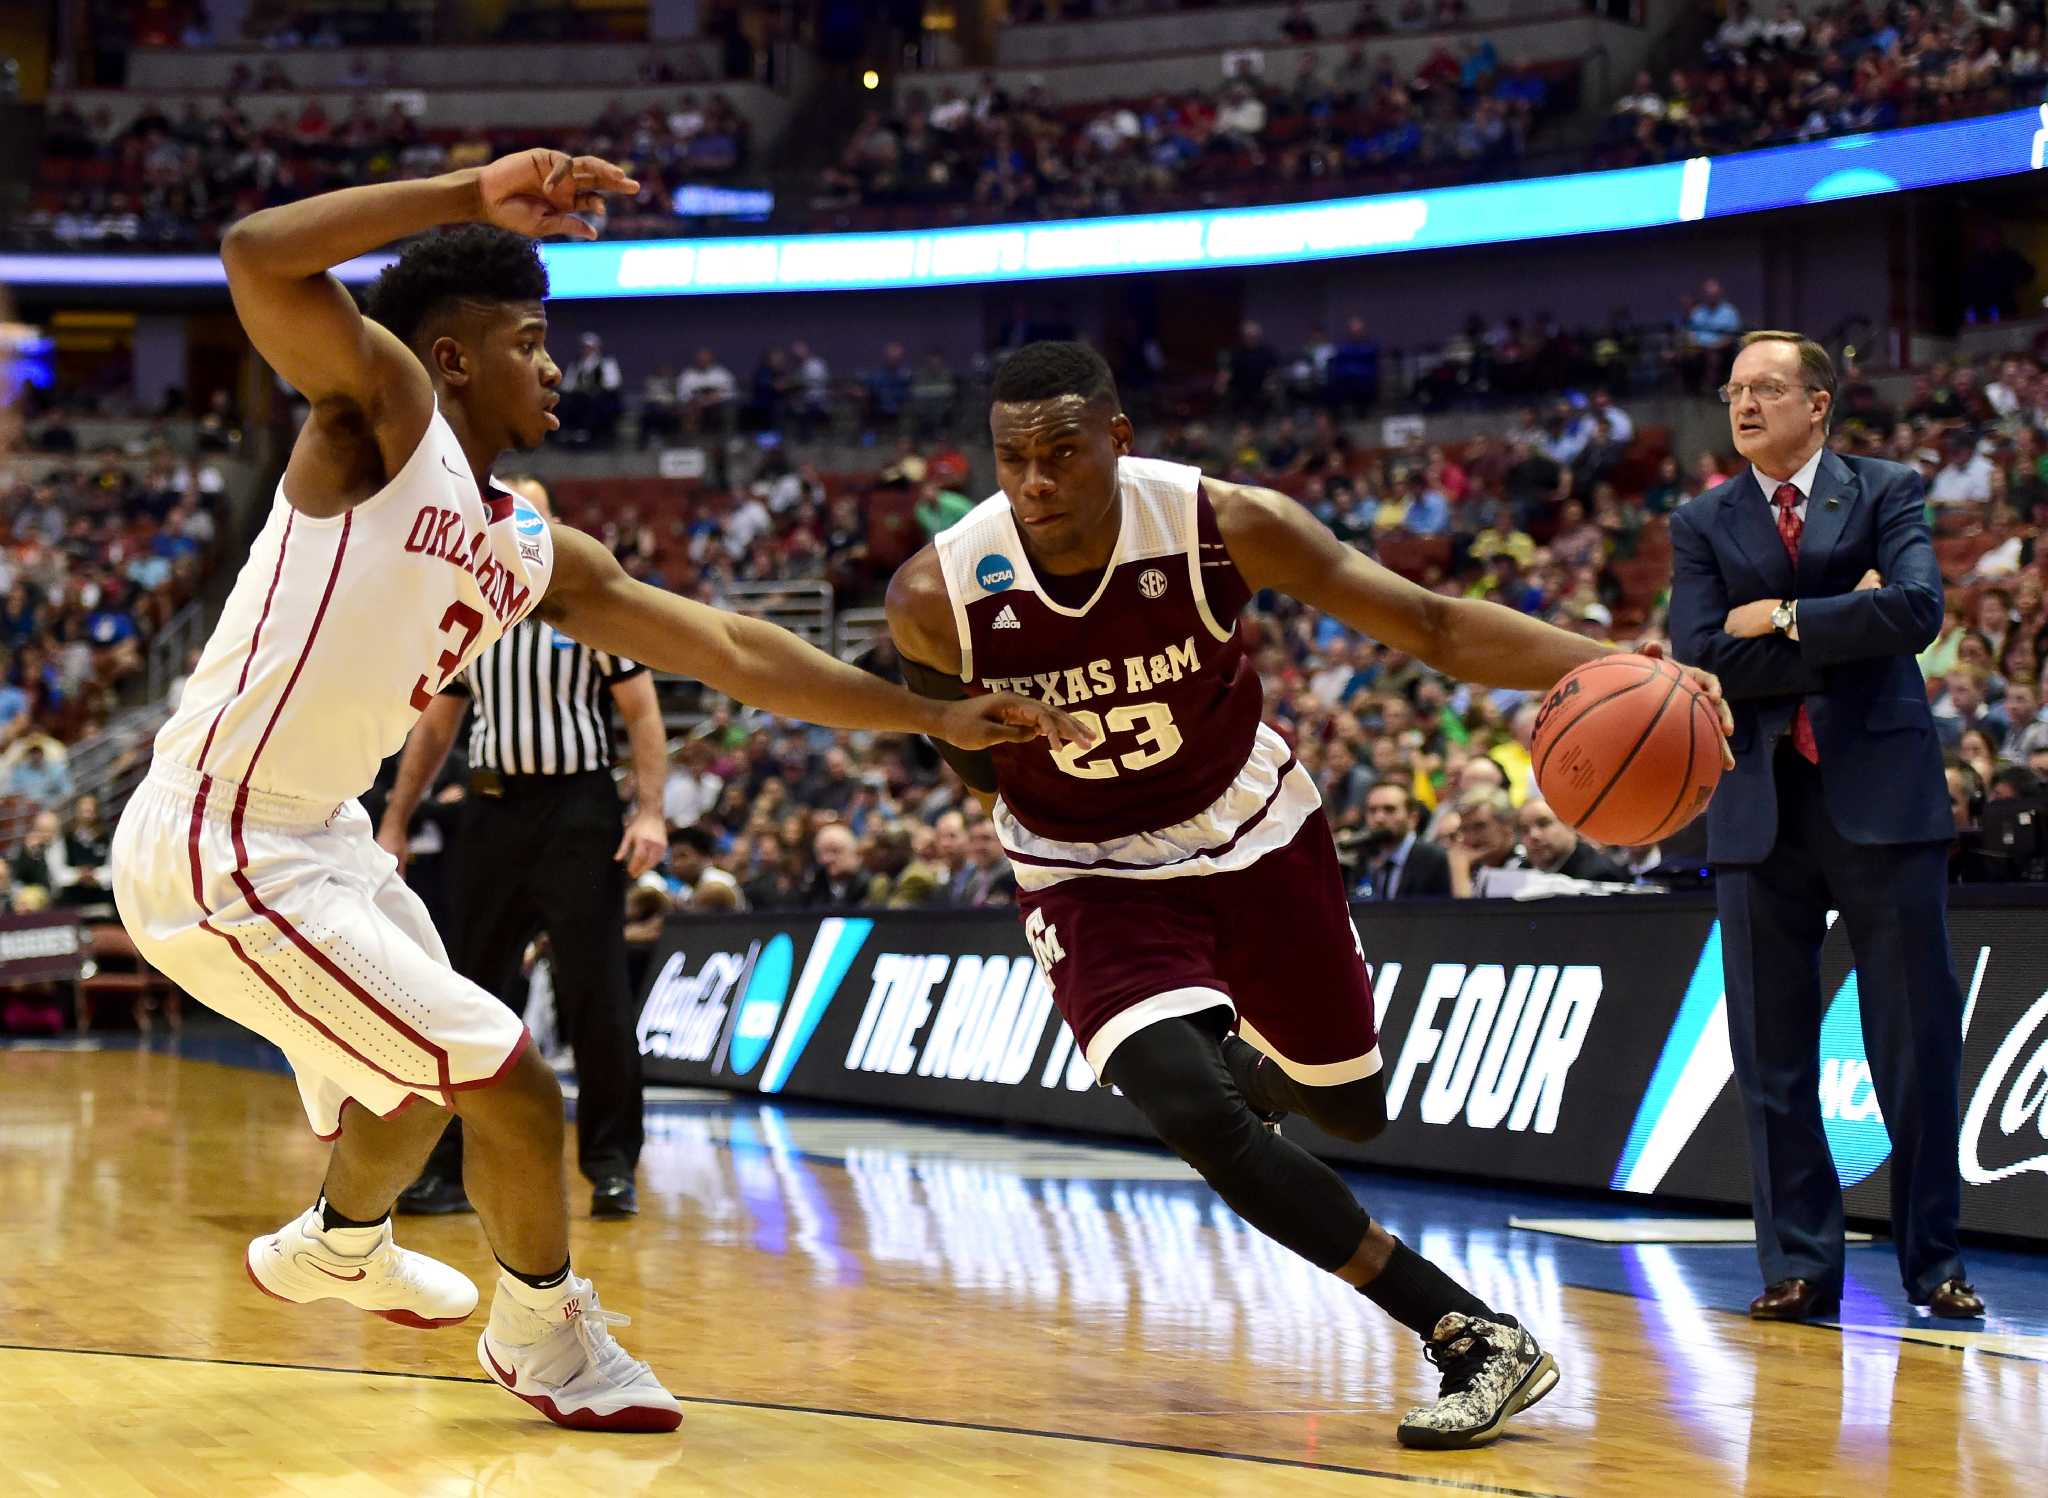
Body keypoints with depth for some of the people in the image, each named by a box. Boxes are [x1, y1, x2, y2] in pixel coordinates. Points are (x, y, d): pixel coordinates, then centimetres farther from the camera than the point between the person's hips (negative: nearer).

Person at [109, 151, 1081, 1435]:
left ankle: (336, 1250, 62)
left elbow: (728, 649, 12)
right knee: (514, 1086, -7)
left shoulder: (534, 554, 9)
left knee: (421, 1069, 33)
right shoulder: (383, 409, -12)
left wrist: (934, 719, 12)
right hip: (219, 863, -10)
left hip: (315, 838, 10)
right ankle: (544, 1340, 17)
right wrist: (478, 191, -32)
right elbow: (257, 256, -30)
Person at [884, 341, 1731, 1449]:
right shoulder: (935, 597, -24)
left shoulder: (1220, 525, -25)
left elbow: (1430, 623, -26)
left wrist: (1609, 666, -38)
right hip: (1096, 880, -1)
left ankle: (1256, 1061, 55)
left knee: (1347, 1107, 15)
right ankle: (1473, 1335, -17)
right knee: (1195, 1116, -24)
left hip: (1252, 836, 1)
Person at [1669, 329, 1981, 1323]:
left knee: (1917, 1043, 1)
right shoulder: (1702, 525, 10)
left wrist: (1784, 621, -10)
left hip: (1882, 795, -2)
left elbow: (1916, 611, -12)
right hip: (1761, 809, 2)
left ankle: (1933, 1261, 10)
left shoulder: (1887, 493, 5)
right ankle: (1799, 1266, 10)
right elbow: (1702, 658, -5)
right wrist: (1845, 625, -8)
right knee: (1772, 1053, 3)